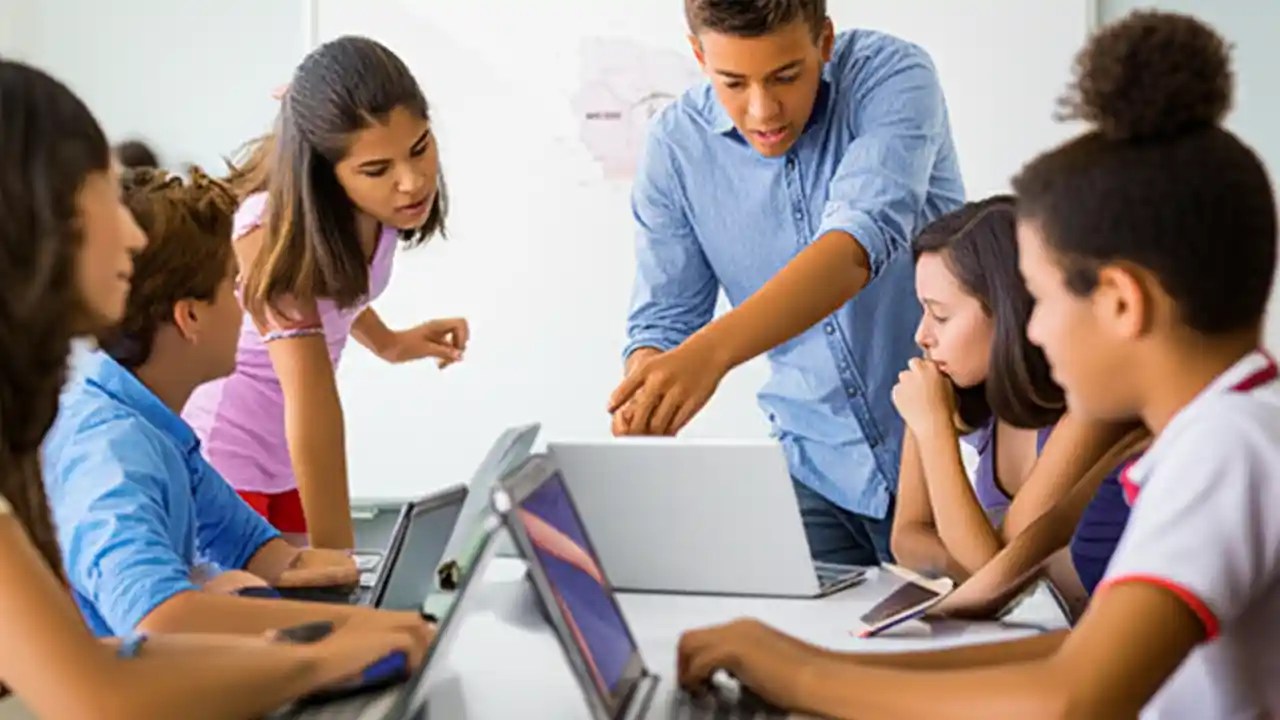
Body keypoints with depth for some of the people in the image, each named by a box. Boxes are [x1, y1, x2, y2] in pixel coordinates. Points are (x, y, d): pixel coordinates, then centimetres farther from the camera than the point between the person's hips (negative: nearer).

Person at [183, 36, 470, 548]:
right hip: (218, 461, -6)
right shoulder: (275, 227, -29)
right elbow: (312, 401, -32)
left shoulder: (384, 202, -10)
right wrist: (336, 557, -31)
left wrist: (387, 343, 3)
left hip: (289, 459, 6)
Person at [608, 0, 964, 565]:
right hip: (820, 465, 2)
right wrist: (643, 401, -26)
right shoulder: (676, 145, -6)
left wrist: (711, 350, -46)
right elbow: (662, 319, -2)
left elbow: (860, 242, -31)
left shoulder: (893, 77, -15)